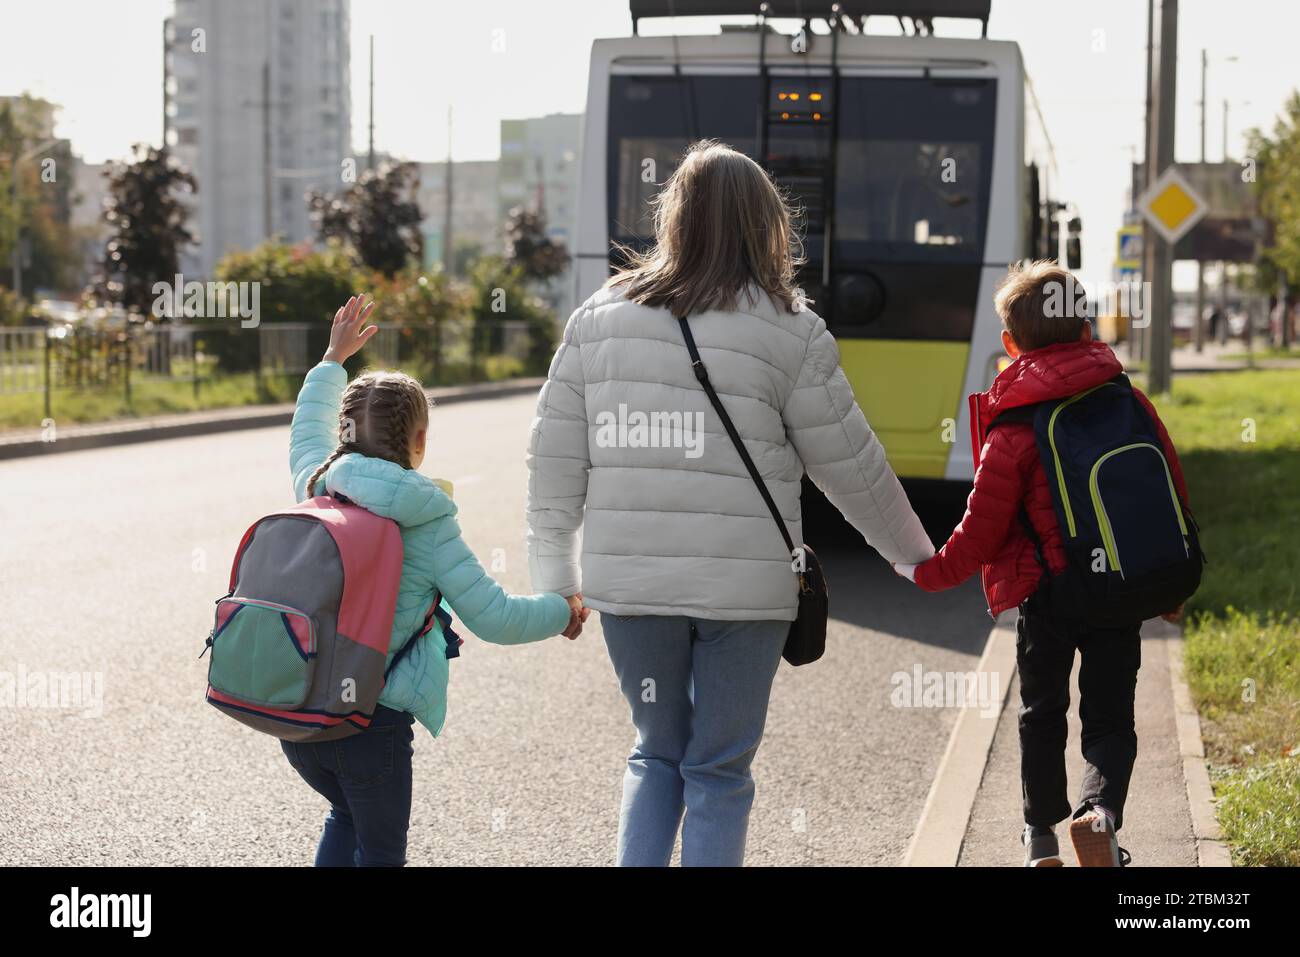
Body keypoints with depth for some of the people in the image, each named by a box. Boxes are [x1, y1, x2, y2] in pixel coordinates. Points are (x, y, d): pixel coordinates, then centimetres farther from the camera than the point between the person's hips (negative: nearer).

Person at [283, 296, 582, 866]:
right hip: (371, 719, -5)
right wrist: (561, 612, 9)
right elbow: (495, 618, -10)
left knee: (346, 814, 29)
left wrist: (333, 359, 42)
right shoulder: (427, 524, -11)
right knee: (381, 849, 12)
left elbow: (306, 432, 28)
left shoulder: (316, 487, 3)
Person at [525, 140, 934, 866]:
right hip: (743, 590, -3)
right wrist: (917, 554, 16)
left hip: (629, 586, 3)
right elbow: (854, 470, 1)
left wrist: (557, 582, 14)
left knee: (659, 755, 20)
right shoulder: (788, 332, -5)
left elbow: (556, 465, 4)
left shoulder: (597, 320, 4)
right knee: (719, 772, 8)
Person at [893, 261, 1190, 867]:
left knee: (1042, 715, 16)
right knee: (1110, 718, 11)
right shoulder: (1129, 401, -1)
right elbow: (1173, 492, 6)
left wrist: (932, 572, 6)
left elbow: (983, 528, -11)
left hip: (1046, 597, -2)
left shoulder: (1014, 430, -12)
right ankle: (1099, 808, -15)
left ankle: (1041, 838, 25)